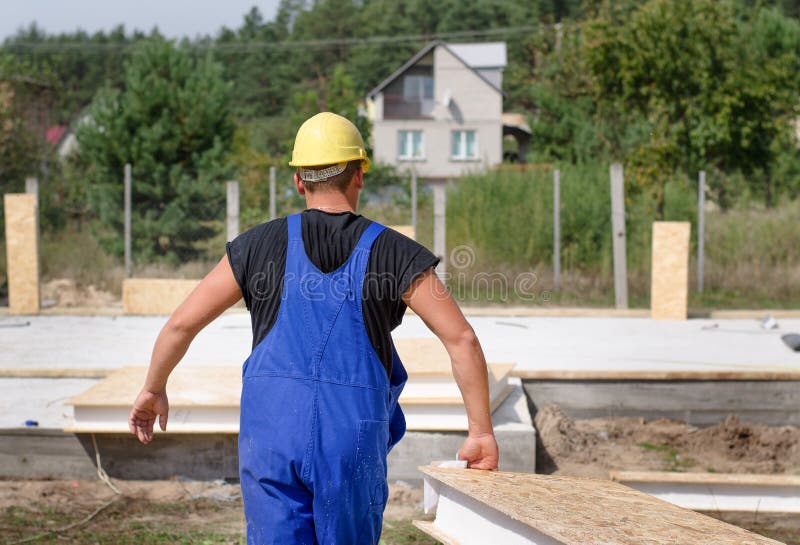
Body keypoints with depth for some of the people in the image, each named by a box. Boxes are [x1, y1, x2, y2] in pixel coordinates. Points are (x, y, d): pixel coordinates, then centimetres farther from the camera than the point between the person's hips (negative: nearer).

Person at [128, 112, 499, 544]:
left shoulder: (259, 245, 5)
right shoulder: (393, 252, 2)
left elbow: (181, 323, 8)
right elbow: (462, 339, -4)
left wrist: (153, 389, 25)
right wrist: (481, 432, 3)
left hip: (271, 431, 0)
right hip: (353, 439, 0)